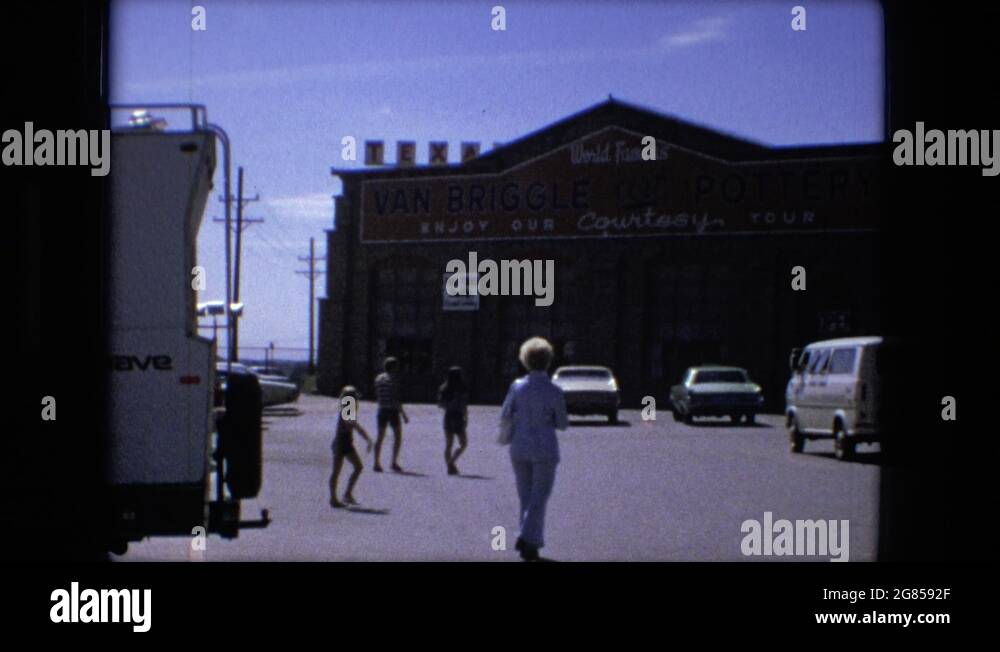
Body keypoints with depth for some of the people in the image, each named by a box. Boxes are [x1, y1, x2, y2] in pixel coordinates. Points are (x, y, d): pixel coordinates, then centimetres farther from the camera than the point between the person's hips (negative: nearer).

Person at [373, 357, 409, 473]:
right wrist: (403, 414, -12)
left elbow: (377, 397, 14)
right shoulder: (393, 378, -11)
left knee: (380, 437, 10)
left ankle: (377, 463, 5)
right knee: (398, 436, 4)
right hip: (393, 411, -6)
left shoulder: (378, 378, 10)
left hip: (381, 411, 6)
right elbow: (396, 398, -16)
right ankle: (394, 462, -5)